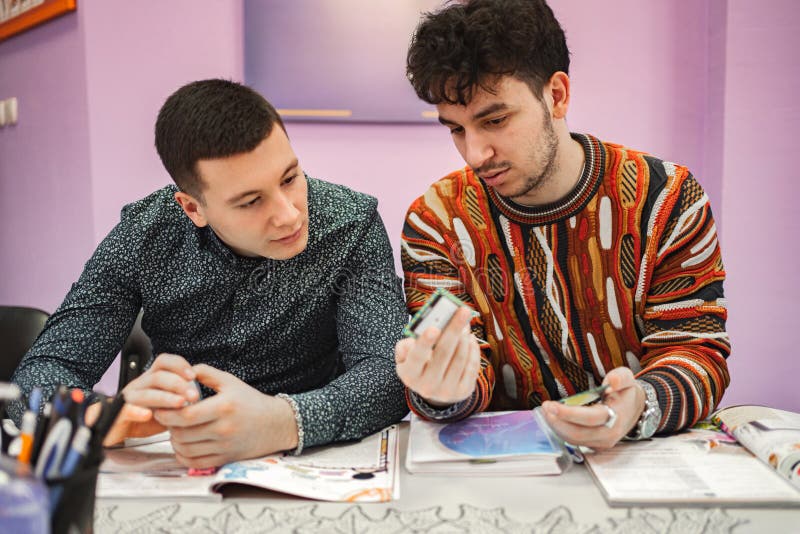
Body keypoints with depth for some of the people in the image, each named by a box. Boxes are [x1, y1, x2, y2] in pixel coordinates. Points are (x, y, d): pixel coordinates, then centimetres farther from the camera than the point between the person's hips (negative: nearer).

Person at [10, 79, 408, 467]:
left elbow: (388, 374, -21)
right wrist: (101, 415, -34)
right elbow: (39, 373, -10)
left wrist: (282, 422, -41)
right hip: (174, 473, 2)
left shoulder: (351, 225, -13)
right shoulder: (143, 236, -9)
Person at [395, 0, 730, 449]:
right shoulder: (436, 220, -5)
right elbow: (465, 376, -8)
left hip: (639, 459, 1)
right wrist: (441, 394, -32)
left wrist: (640, 406, -27)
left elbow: (697, 350, -6)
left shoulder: (666, 198, -5)